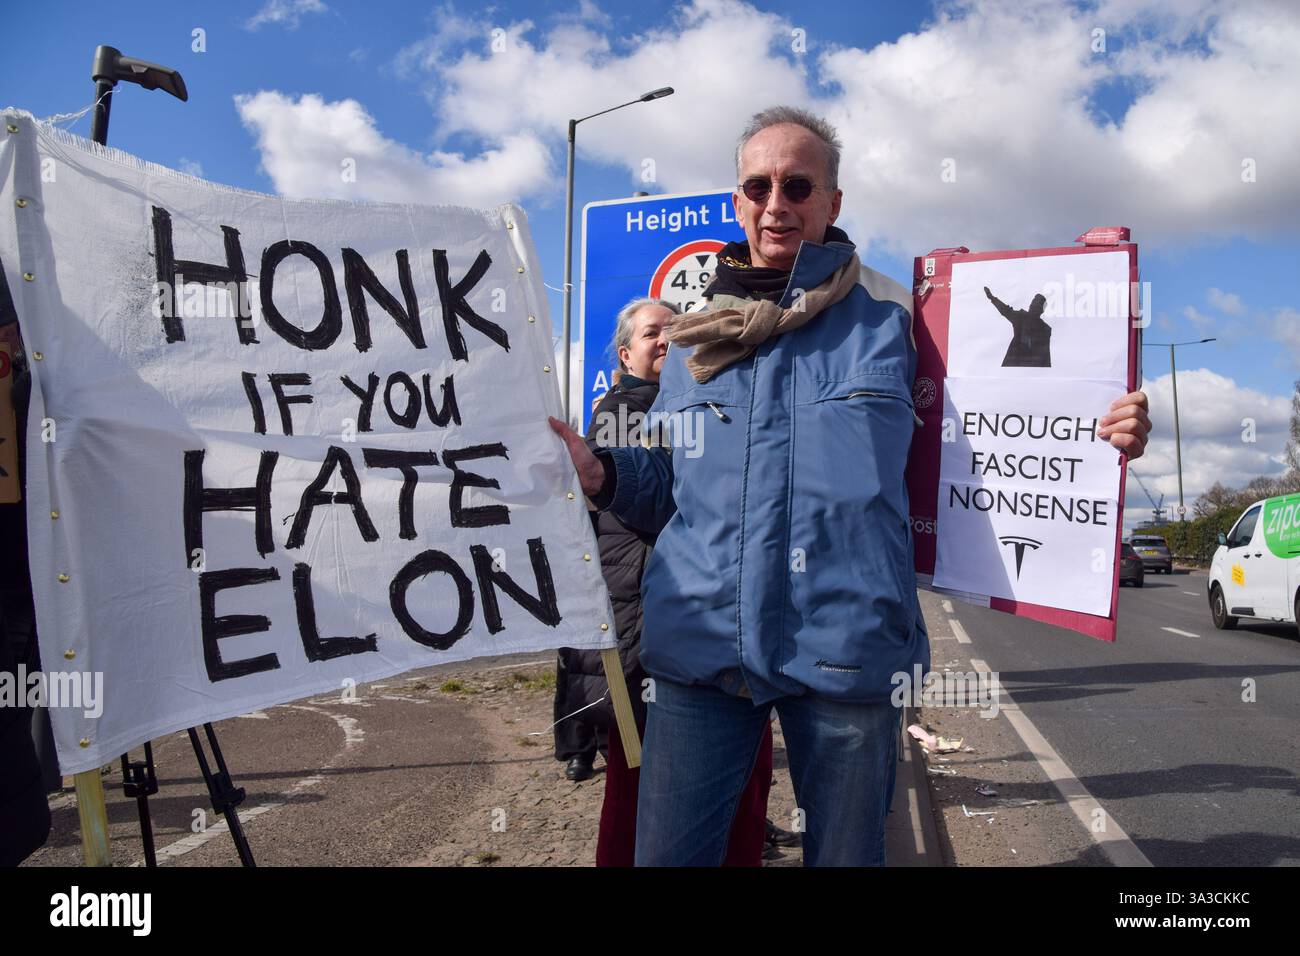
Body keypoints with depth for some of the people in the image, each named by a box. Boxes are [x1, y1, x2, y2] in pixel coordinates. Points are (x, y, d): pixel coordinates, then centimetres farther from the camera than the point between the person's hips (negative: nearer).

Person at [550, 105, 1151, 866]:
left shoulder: (892, 317, 3)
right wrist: (598, 472, -5)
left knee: (846, 854, 16)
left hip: (846, 649, -1)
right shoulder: (696, 328, 10)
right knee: (667, 853, 7)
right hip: (700, 641, 2)